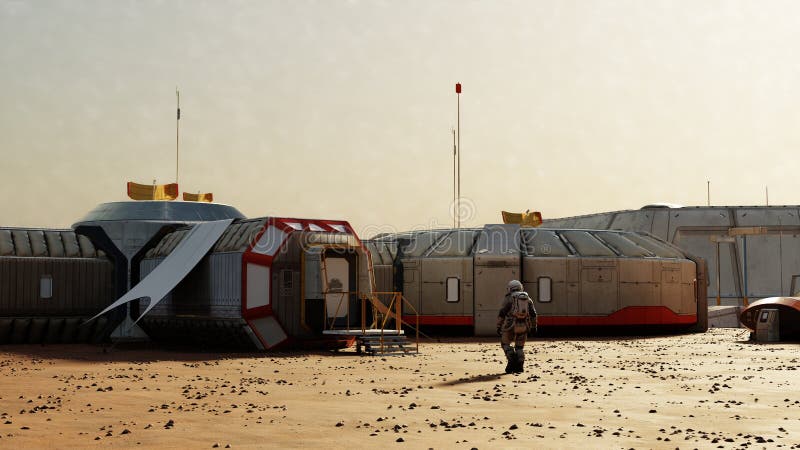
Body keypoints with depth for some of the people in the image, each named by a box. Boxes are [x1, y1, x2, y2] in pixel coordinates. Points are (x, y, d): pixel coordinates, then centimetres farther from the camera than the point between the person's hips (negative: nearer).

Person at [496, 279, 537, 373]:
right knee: (520, 346, 16)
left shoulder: (508, 298, 1)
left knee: (505, 343, 13)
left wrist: (499, 326, -1)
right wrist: (533, 326, 17)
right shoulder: (527, 298, 13)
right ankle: (519, 366, 6)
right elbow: (533, 314, 11)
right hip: (523, 326, 4)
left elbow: (502, 313, -5)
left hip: (511, 325, -4)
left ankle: (512, 360, -5)